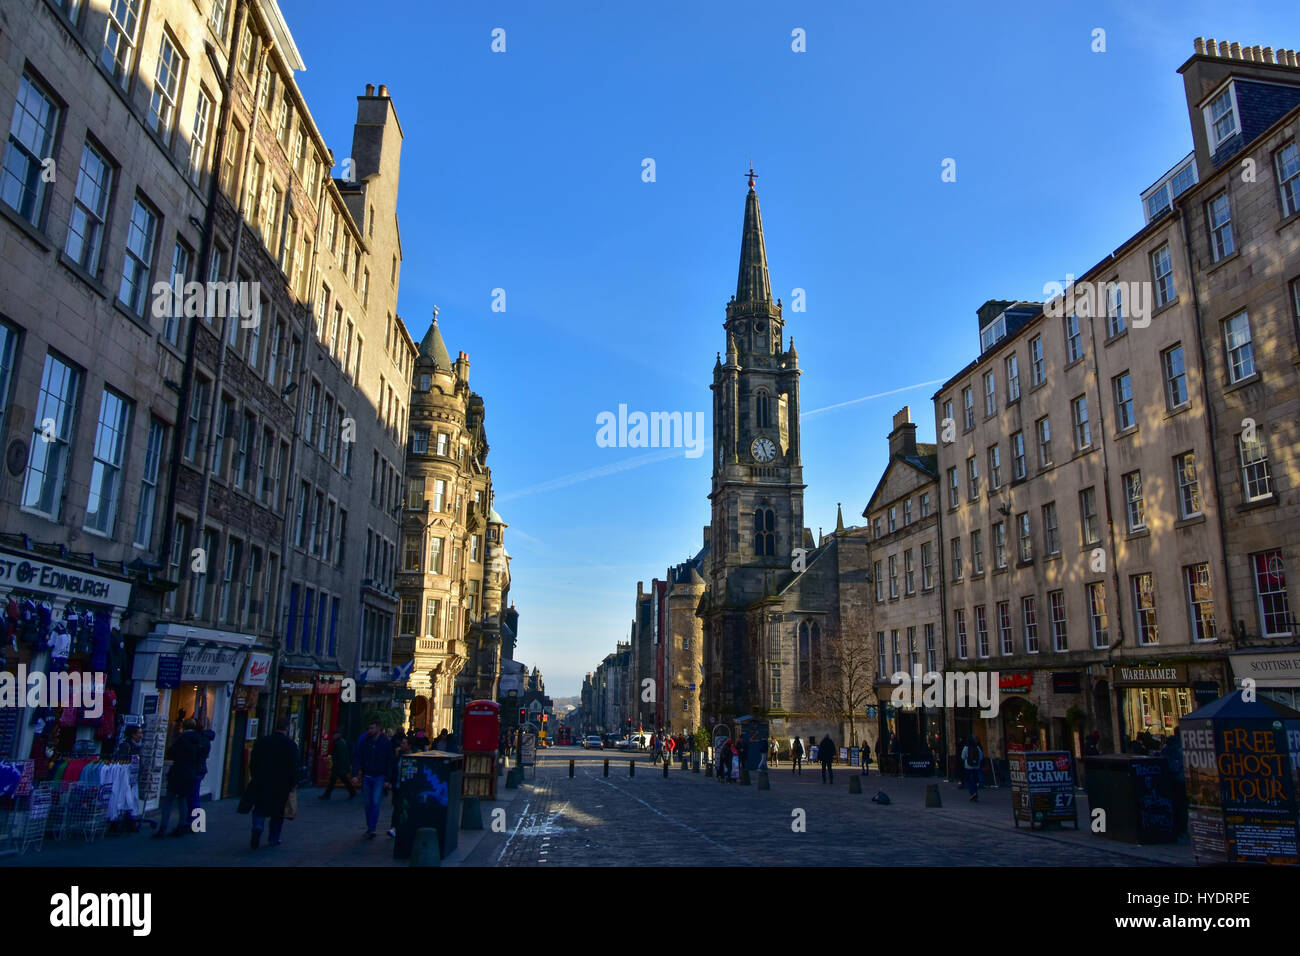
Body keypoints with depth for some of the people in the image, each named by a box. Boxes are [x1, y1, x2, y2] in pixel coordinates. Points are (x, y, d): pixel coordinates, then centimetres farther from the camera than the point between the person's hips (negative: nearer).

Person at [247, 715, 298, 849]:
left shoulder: (262, 742, -1)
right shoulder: (291, 745, -10)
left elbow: (252, 763, 5)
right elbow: (294, 766, -9)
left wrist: (256, 778, 16)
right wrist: (293, 784, 1)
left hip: (261, 783, 1)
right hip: (281, 786, -1)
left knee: (260, 809, 13)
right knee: (277, 813, 12)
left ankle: (257, 827, -13)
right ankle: (274, 839, 17)